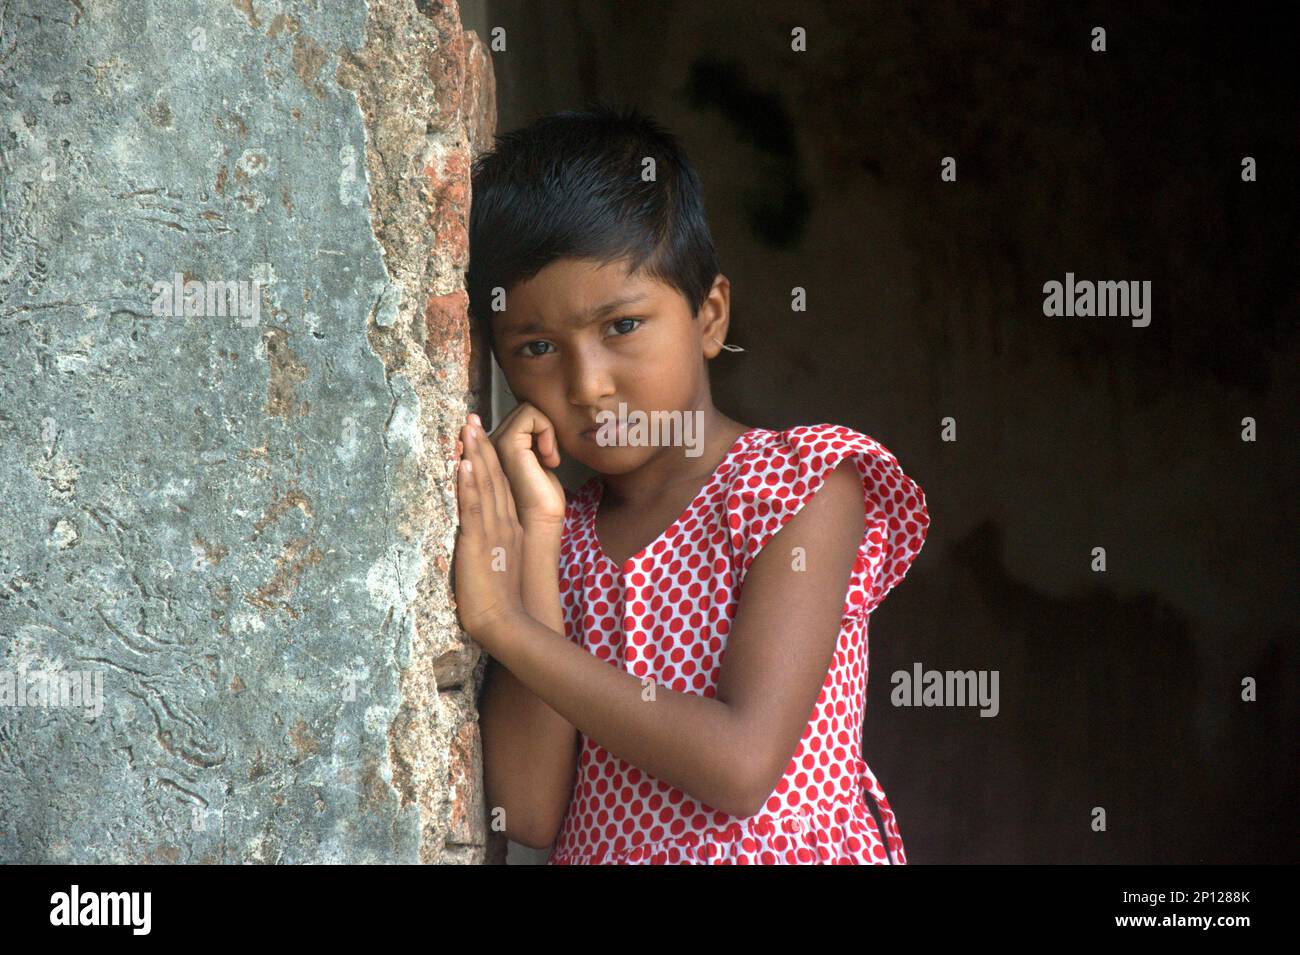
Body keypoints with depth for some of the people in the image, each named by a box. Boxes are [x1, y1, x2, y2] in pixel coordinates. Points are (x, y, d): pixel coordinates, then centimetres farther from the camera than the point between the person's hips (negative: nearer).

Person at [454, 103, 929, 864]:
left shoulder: (808, 483, -5)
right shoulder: (557, 532, 8)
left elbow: (743, 765, -16)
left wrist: (507, 625, -14)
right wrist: (533, 546, -6)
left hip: (792, 849, -3)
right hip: (598, 853, 3)